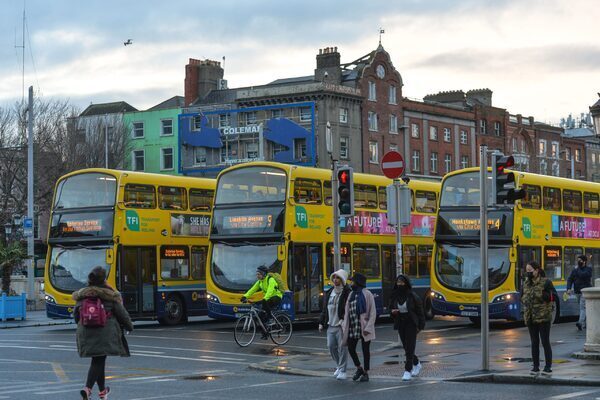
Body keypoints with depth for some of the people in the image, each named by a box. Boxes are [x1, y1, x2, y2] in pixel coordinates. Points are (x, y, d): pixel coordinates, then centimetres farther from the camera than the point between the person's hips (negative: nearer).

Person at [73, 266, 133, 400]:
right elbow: (121, 313, -1)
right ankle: (87, 388, -19)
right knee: (99, 361, -2)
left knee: (98, 360, 17)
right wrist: (129, 326, 16)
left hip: (86, 333, 4)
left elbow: (76, 314, 13)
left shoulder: (81, 296, 5)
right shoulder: (110, 296, -6)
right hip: (105, 332, -4)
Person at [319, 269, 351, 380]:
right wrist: (321, 323, 14)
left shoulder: (347, 293, -8)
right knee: (331, 346, 7)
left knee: (342, 347, -4)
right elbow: (324, 309, 18)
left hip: (341, 325, -7)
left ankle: (342, 370, 4)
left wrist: (344, 319, -21)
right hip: (330, 325, 7)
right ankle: (339, 366, 27)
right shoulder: (328, 293, 14)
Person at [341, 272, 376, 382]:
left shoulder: (367, 294, -7)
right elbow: (347, 311, 11)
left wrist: (368, 328, -16)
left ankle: (365, 373, 14)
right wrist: (345, 326, 3)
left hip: (364, 327, -6)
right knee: (350, 348, 3)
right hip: (353, 327, 6)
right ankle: (359, 368, 23)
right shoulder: (351, 295, 11)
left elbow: (373, 313, -10)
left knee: (365, 350, 4)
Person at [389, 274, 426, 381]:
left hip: (411, 323, -5)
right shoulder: (394, 296, 2)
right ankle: (416, 364, 35)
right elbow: (391, 308, 15)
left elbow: (420, 311, -7)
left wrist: (420, 326, -10)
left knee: (410, 347, -9)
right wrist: (392, 311, -10)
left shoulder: (413, 296, -11)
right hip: (400, 324, 5)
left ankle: (408, 370, -7)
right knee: (406, 347, 12)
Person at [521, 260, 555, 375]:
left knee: (545, 342, -2)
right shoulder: (526, 284, 12)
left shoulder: (546, 282, -5)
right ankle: (535, 366, 16)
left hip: (543, 317, -5)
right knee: (534, 343, 10)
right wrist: (525, 301, 2)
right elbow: (523, 297, 23)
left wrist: (542, 295, -20)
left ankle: (548, 367, 3)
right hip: (530, 318, 5)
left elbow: (553, 296, -7)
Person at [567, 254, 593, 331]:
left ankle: (581, 323, -30)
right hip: (577, 292, 6)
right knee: (582, 308, 13)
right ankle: (586, 323, 22)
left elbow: (583, 275, -22)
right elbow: (569, 279, 5)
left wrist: (577, 269, -8)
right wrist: (569, 288, -10)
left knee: (583, 307, -18)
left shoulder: (588, 269, -2)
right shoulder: (575, 270, 13)